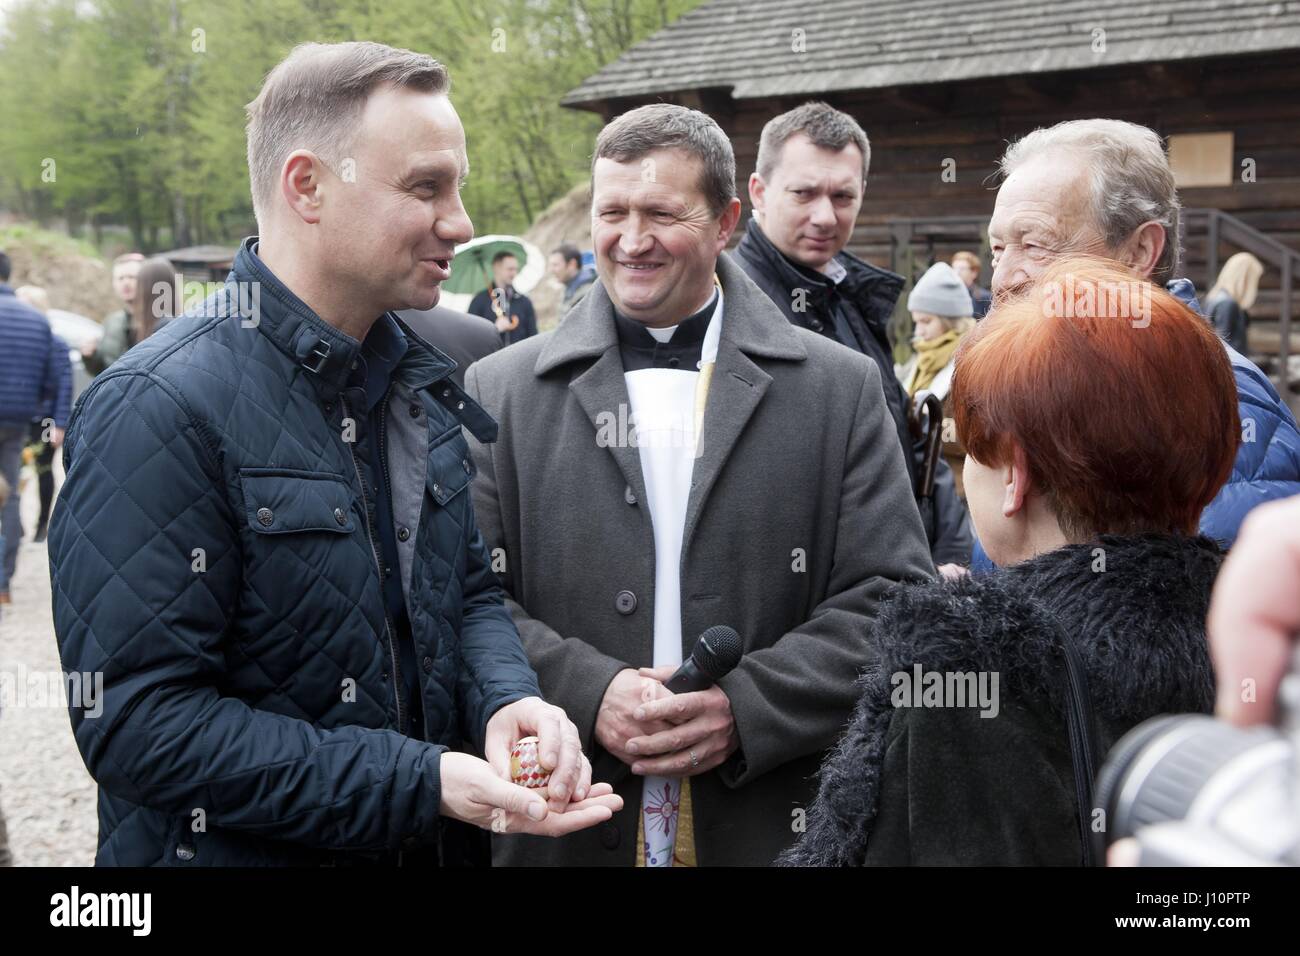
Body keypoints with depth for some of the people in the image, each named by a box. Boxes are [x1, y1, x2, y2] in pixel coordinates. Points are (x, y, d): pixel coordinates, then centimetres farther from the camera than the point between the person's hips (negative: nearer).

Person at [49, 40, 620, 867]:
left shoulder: (420, 380, 3)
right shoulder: (160, 410, -22)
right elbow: (138, 721, -24)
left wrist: (508, 700, -12)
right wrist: (423, 784, -27)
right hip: (233, 847, -7)